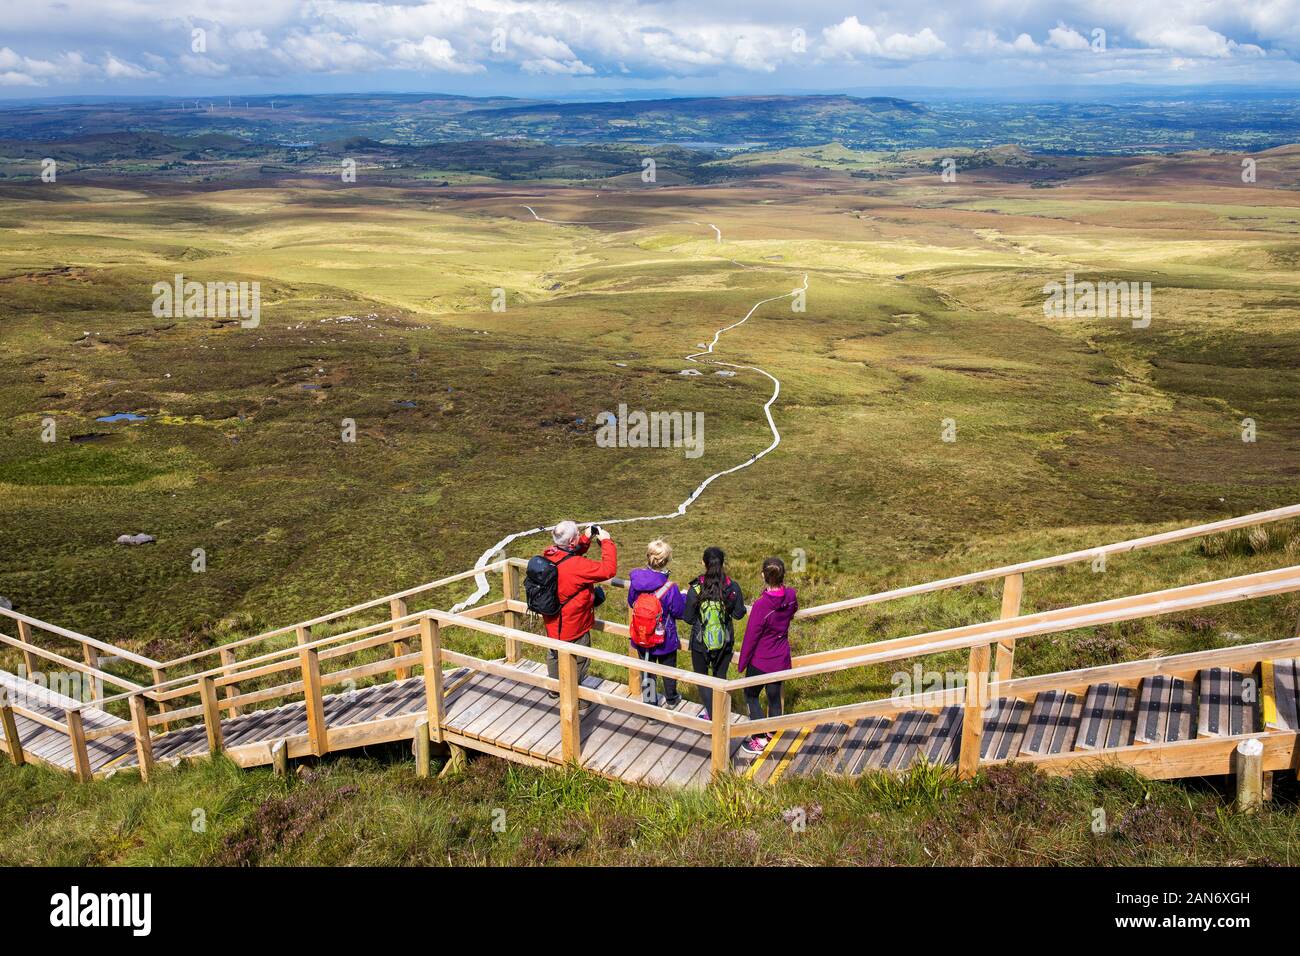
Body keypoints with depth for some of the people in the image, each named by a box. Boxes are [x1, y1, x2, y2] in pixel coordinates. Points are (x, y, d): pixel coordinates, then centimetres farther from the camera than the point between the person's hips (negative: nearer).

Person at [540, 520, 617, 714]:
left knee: (554, 656, 29)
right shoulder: (576, 566, -35)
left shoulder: (549, 555, -11)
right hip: (573, 627, -8)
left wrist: (586, 538, -1)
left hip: (552, 623, 8)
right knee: (576, 665, 12)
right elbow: (608, 569, -30)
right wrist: (606, 541, -20)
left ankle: (555, 689, 51)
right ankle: (576, 703, 27)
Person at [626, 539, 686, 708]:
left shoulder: (635, 580, -17)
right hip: (665, 640, -2)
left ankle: (649, 701, 31)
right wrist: (684, 597, 2)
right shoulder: (670, 588, -29)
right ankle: (671, 699, 44)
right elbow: (679, 611, -15)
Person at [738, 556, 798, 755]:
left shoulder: (761, 605, -28)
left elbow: (750, 637, -18)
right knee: (774, 696, 21)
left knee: (751, 695, 13)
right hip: (781, 659, 6)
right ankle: (773, 732, 38)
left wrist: (742, 663, -6)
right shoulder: (791, 596, -11)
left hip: (761, 660, -5)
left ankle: (760, 739, 12)